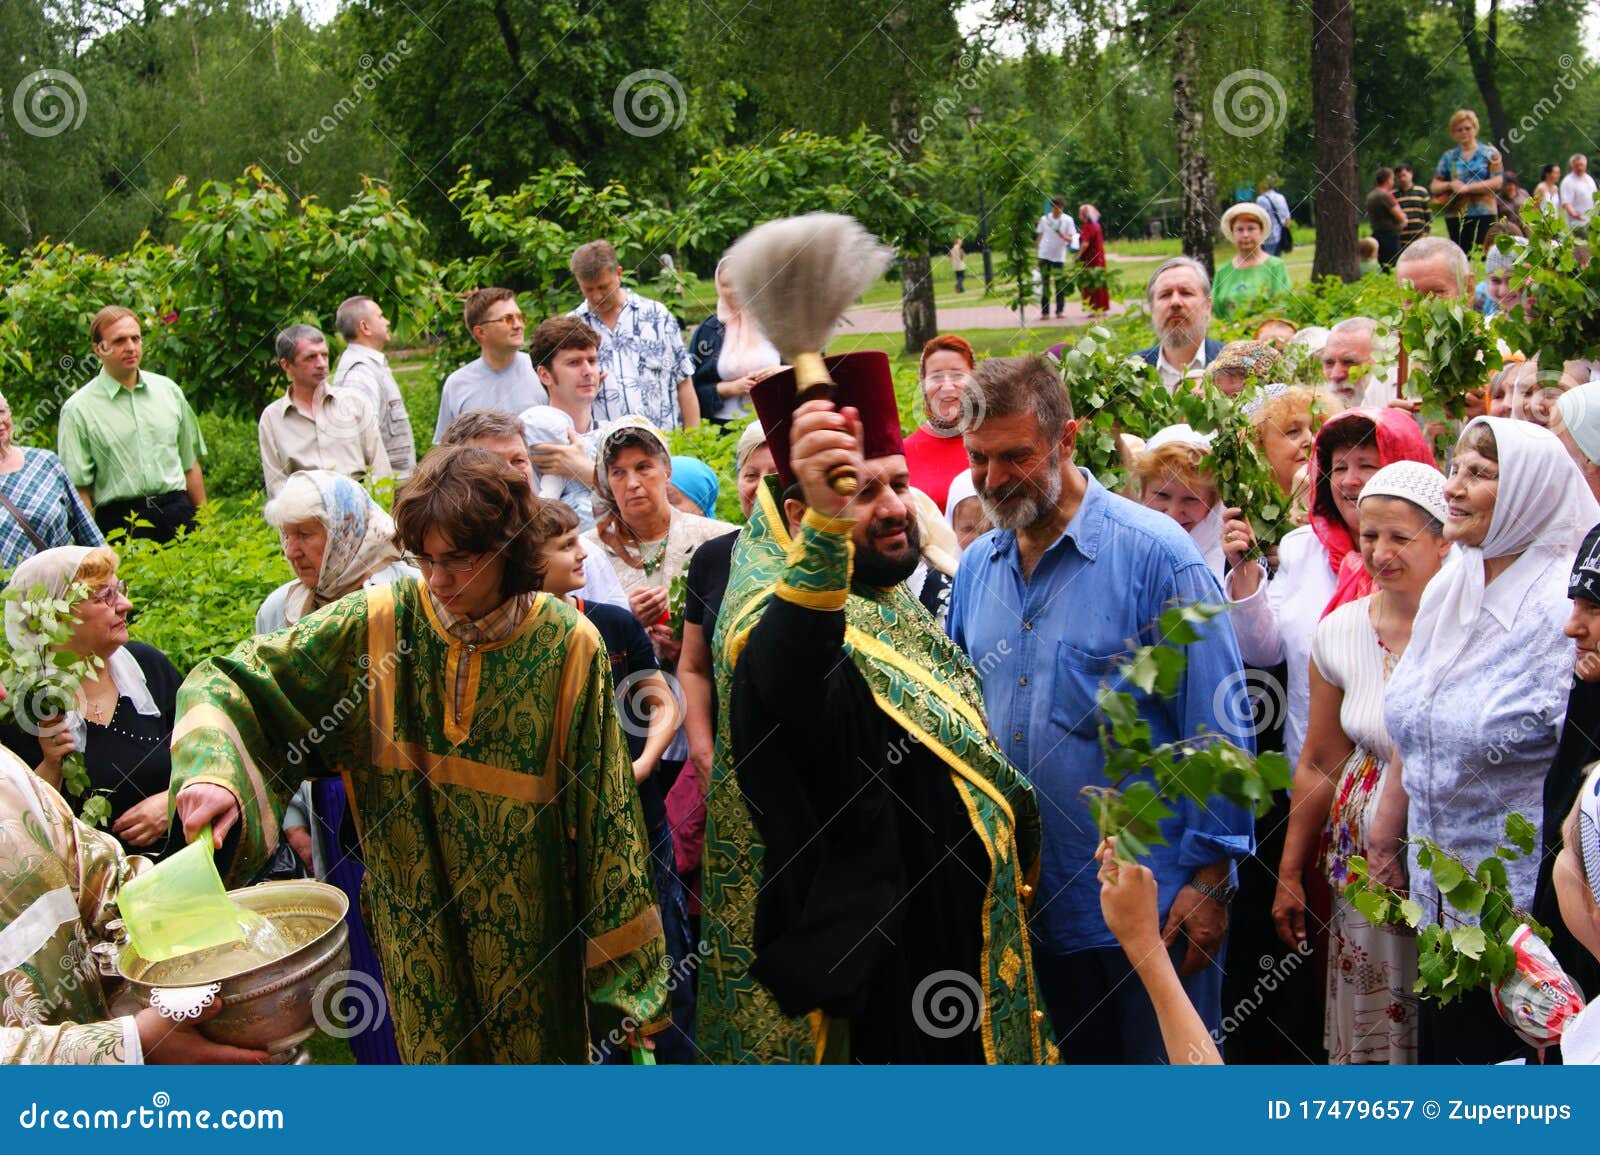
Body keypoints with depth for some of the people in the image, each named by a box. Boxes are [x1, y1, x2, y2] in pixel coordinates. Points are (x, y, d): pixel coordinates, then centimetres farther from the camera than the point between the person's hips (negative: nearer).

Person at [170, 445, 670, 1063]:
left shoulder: (570, 647, -14)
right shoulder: (380, 621, -10)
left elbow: (604, 814, -9)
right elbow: (229, 680, -7)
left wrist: (626, 966, -5)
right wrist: (210, 772, -28)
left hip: (528, 936, -1)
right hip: (417, 932, 1)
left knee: (538, 1051, 17)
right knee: (436, 1052, 18)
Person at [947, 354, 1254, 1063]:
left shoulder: (1154, 554, -13)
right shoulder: (977, 567, 4)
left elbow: (1217, 731, -11)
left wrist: (1209, 876, -12)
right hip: (1031, 897, 5)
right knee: (1075, 1059, 19)